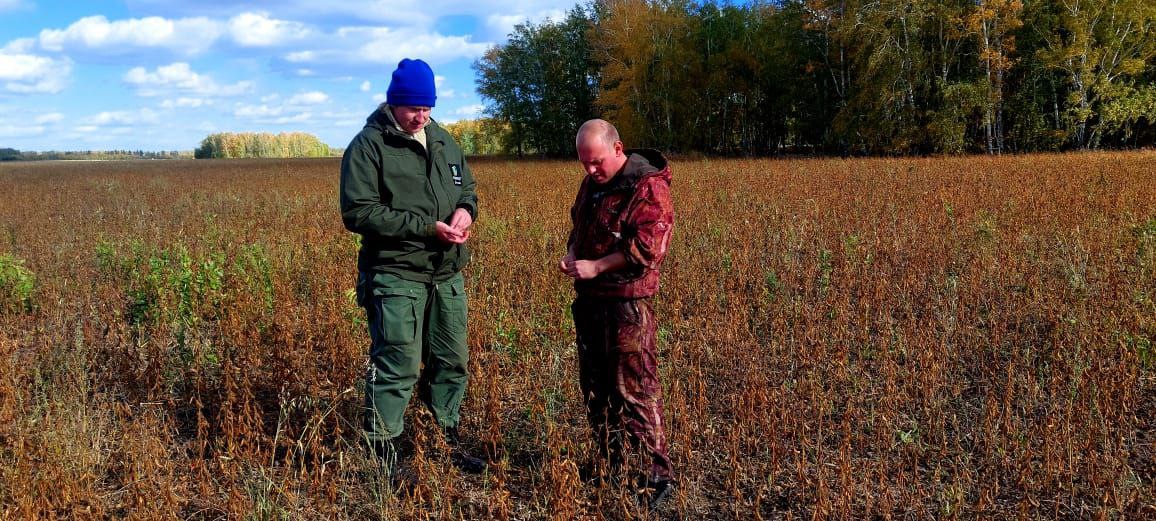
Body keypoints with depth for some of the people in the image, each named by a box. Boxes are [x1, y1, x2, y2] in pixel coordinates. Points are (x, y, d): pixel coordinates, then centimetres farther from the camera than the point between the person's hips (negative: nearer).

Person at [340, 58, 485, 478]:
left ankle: (447, 444, 31)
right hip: (396, 277, -7)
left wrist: (466, 209, -4)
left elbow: (467, 185, 22)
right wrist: (426, 227, -20)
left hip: (447, 275, 7)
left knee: (452, 364, 15)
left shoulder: (443, 140, 12)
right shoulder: (368, 146, -9)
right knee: (397, 368, -7)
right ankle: (380, 457, 6)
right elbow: (358, 213, -16)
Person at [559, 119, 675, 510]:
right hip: (590, 300, 9)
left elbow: (648, 246, -21)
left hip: (627, 304, -9)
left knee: (634, 390, -9)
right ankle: (610, 462, 30)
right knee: (594, 385, 16)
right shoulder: (593, 183, 13)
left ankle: (658, 475, -1)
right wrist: (571, 254, 4)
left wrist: (595, 266, -21)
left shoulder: (647, 186, -14)